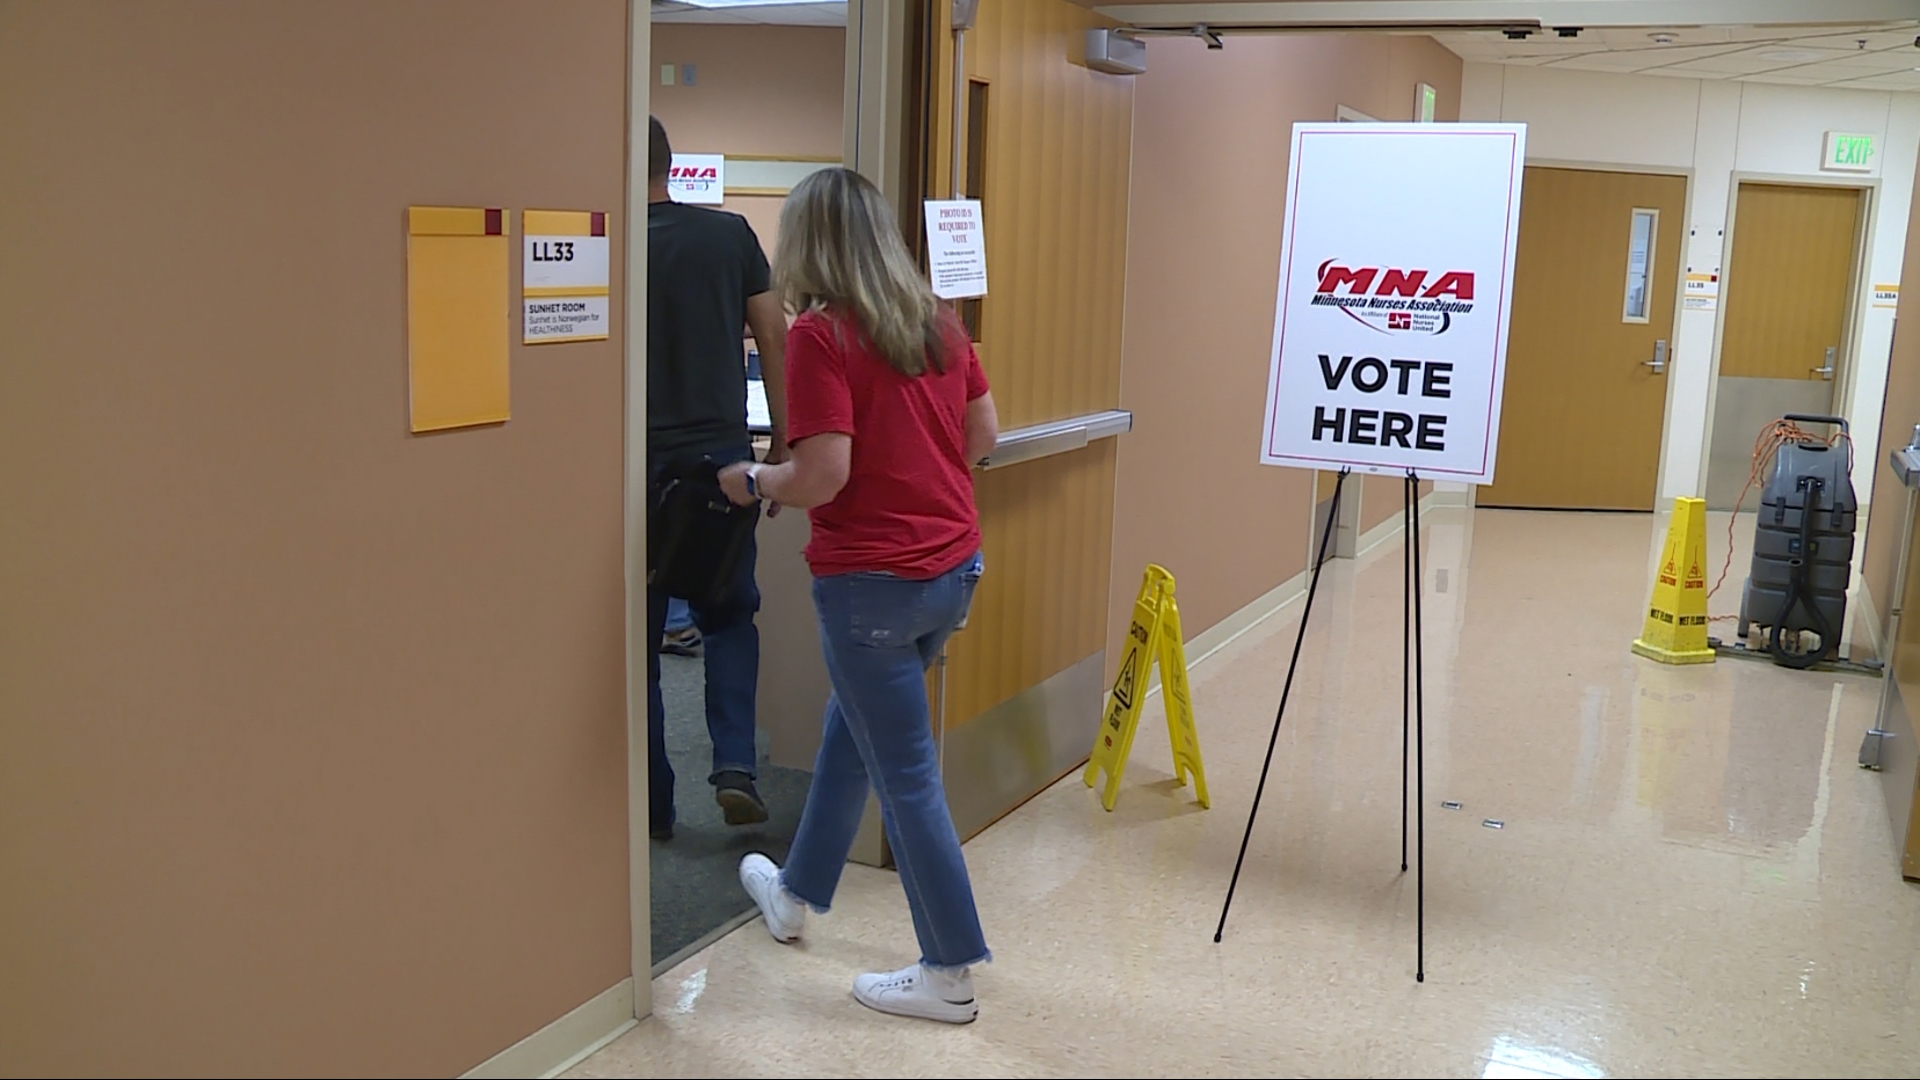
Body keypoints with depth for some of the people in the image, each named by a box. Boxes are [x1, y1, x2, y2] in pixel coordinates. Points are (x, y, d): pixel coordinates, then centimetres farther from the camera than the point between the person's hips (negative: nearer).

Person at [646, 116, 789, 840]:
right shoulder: (732, 235, 1)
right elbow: (774, 340, 1)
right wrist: (782, 447, 8)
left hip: (638, 466, -1)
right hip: (721, 457, 1)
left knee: (638, 637, 10)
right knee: (730, 617, 18)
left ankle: (653, 806, 16)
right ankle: (736, 764, 1)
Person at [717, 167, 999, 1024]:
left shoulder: (820, 335, -16)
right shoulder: (938, 321, 5)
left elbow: (822, 476, -21)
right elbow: (984, 434, 11)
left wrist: (753, 482, -3)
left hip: (872, 581, -8)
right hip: (953, 566, 8)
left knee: (906, 776, 5)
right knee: (852, 727, 25)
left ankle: (949, 972, 17)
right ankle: (797, 893, 44)